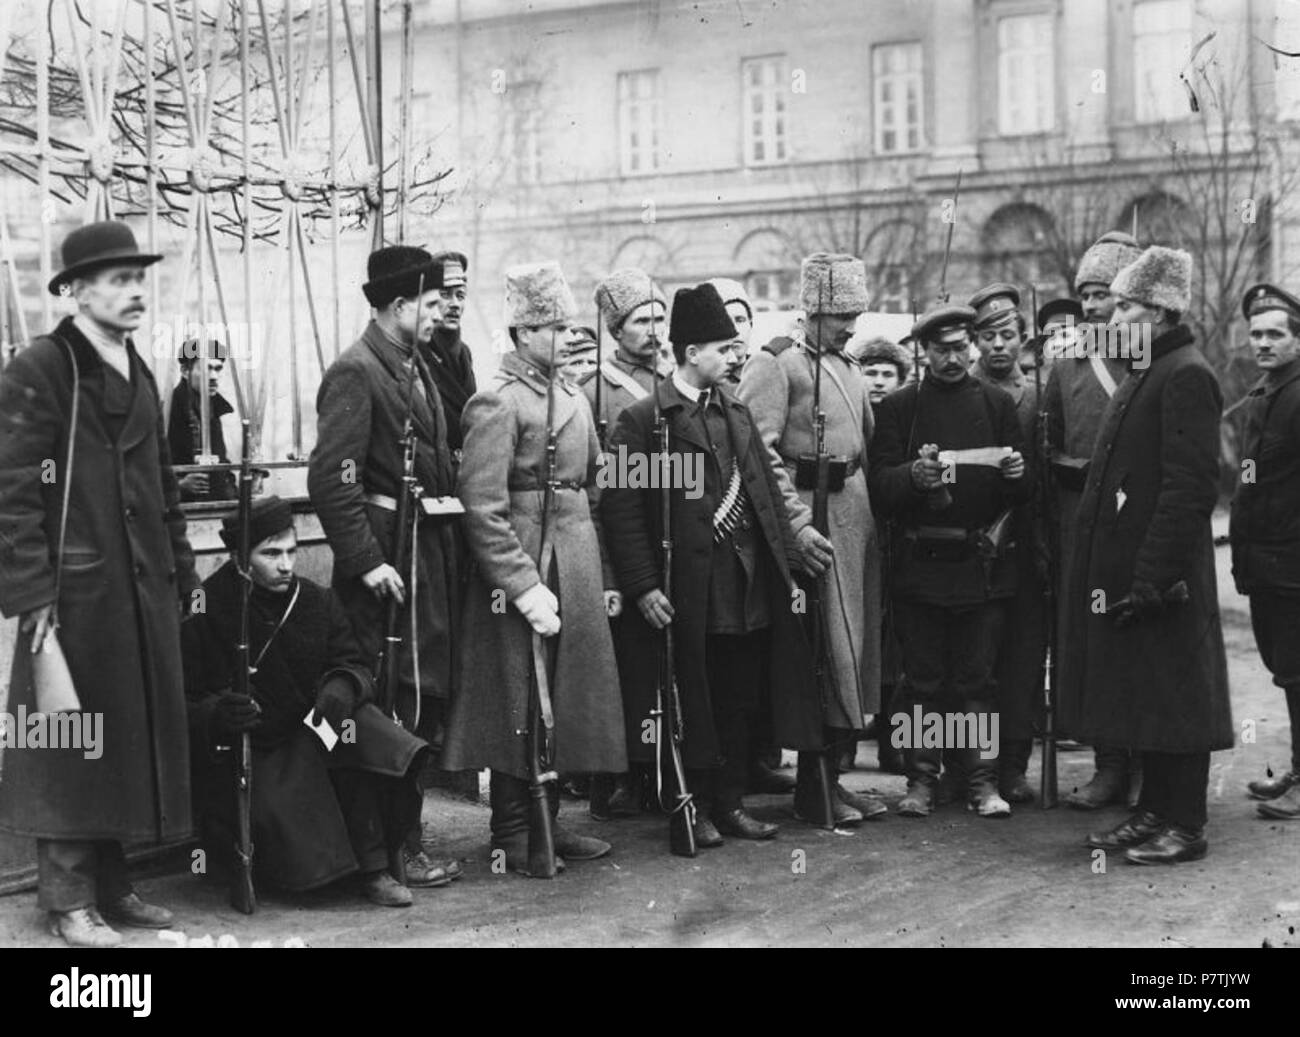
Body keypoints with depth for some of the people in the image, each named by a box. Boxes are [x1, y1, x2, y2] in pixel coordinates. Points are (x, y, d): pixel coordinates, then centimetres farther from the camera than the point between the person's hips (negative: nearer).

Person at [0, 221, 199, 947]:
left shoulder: (138, 374, 16)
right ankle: (70, 900, 9)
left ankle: (111, 884, 22)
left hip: (143, 594, 8)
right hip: (74, 594, -8)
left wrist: (181, 572, 15)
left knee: (133, 739, 11)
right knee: (72, 746, 0)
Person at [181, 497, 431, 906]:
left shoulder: (317, 601, 6)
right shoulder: (205, 610, -8)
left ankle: (374, 867, -18)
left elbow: (354, 664, 6)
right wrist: (214, 715, -31)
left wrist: (341, 688, -18)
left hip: (312, 731, 4)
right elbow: (182, 703, -8)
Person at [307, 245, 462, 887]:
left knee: (429, 696, 13)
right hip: (390, 555, -9)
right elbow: (331, 478, -20)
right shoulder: (355, 372, -13)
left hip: (433, 551, 9)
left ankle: (404, 838, 25)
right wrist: (366, 561, -21)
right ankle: (393, 851, 6)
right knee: (398, 701, -4)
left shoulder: (419, 370, 15)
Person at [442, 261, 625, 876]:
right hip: (523, 566, -8)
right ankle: (512, 836, 9)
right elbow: (483, 509, -17)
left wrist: (604, 580, 15)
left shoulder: (574, 399, 14)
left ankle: (546, 820, 23)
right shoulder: (497, 403, -11)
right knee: (520, 704, -1)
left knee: (567, 701, 12)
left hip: (577, 567, 8)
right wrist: (525, 587, -20)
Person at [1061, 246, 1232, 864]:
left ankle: (1184, 826, 6)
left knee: (1173, 696, -2)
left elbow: (1191, 487, -21)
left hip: (1162, 576, -10)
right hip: (1126, 571, 10)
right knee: (1144, 696, 15)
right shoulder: (1144, 376, 16)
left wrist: (1151, 578, -23)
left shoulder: (1187, 377, -14)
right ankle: (1155, 812, 24)